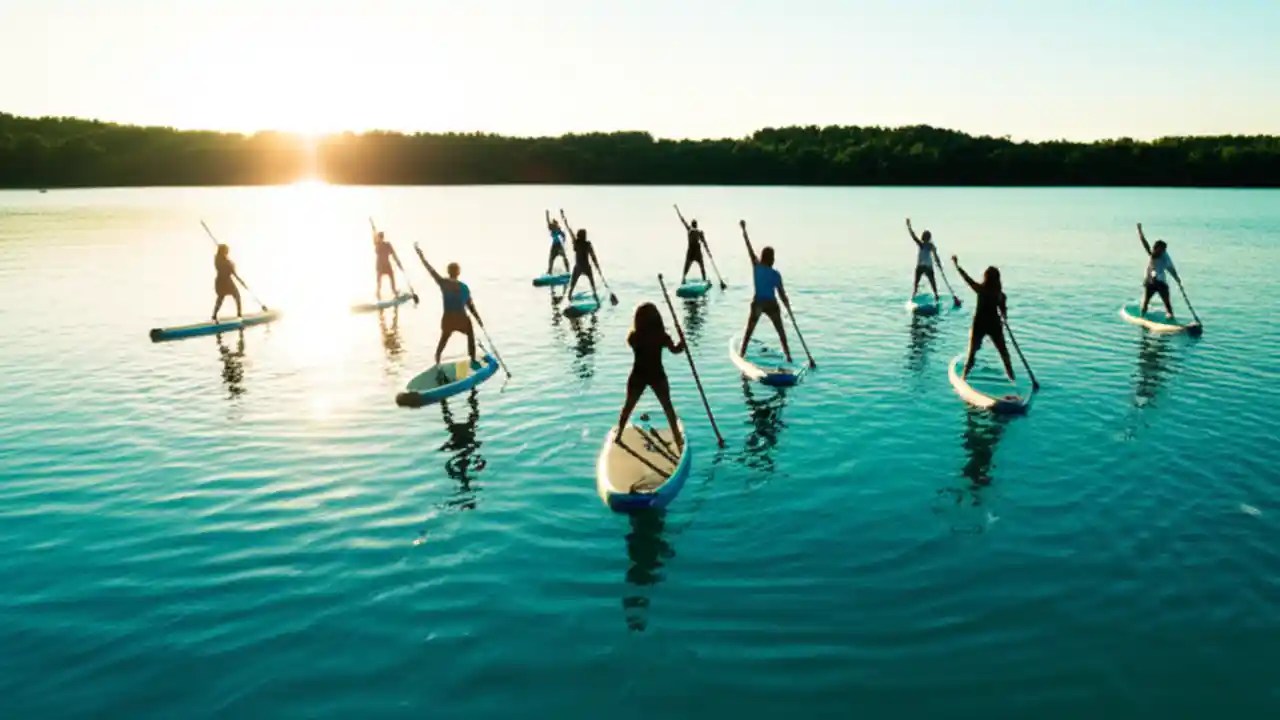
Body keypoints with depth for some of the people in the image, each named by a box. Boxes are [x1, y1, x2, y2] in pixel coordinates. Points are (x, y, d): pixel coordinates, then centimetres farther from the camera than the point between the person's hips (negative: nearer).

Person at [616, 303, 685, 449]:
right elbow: (676, 350, 2)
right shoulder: (662, 336, -15)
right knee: (668, 406, 17)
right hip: (657, 376, 0)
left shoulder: (633, 337, -14)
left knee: (628, 406, 18)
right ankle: (678, 438, 23)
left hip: (638, 376, 0)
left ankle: (618, 435, 26)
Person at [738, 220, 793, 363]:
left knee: (748, 332, 12)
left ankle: (741, 353, 10)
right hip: (772, 305, 0)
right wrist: (789, 309, 2)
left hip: (757, 303, 1)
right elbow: (782, 294, -7)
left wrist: (744, 230, -1)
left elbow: (750, 248, -5)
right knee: (781, 332, 13)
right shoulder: (776, 274, -9)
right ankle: (788, 355, 13)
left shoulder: (756, 267, -8)